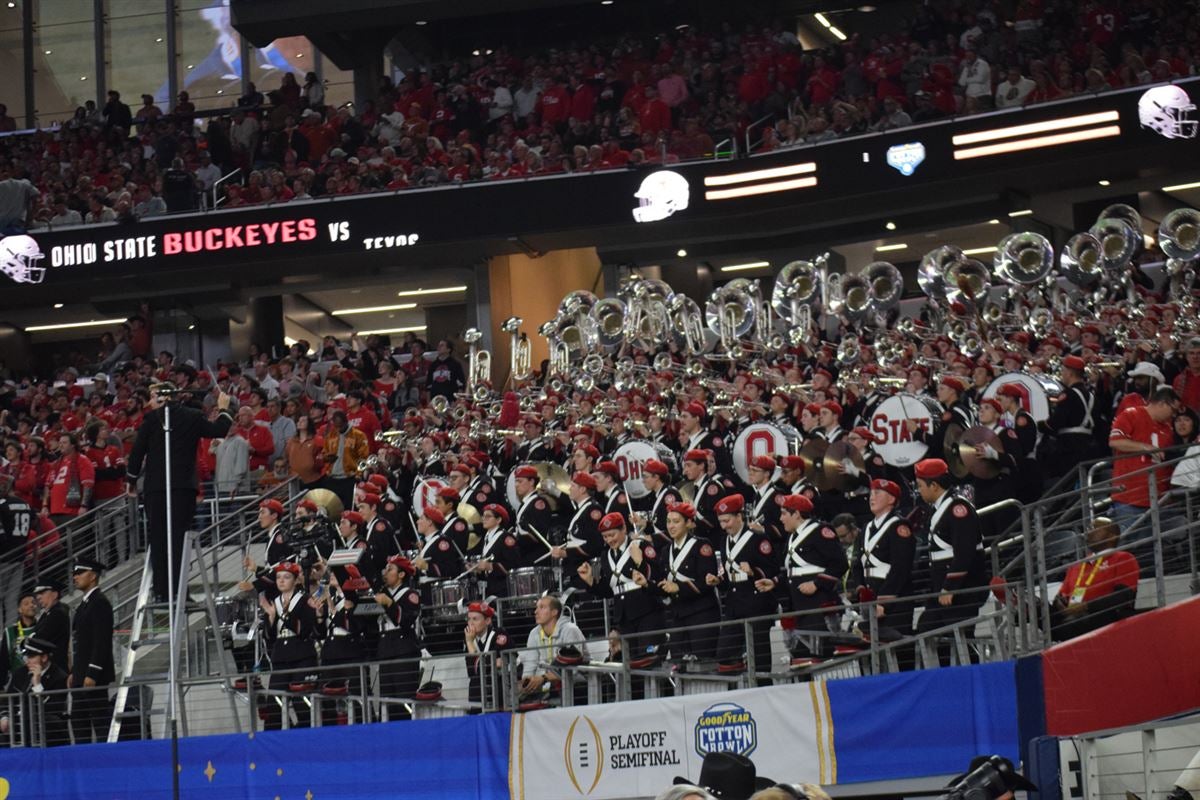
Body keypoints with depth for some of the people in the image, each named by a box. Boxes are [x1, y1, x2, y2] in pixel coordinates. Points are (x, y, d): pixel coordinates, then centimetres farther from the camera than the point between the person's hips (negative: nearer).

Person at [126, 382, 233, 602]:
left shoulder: (152, 418, 0)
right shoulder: (193, 417, 5)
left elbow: (137, 451, 1)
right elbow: (219, 430, 14)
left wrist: (132, 480, 13)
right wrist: (223, 409, 32)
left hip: (155, 487, -1)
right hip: (184, 485, 1)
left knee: (158, 540, 2)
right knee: (179, 538, 0)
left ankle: (161, 591, -3)